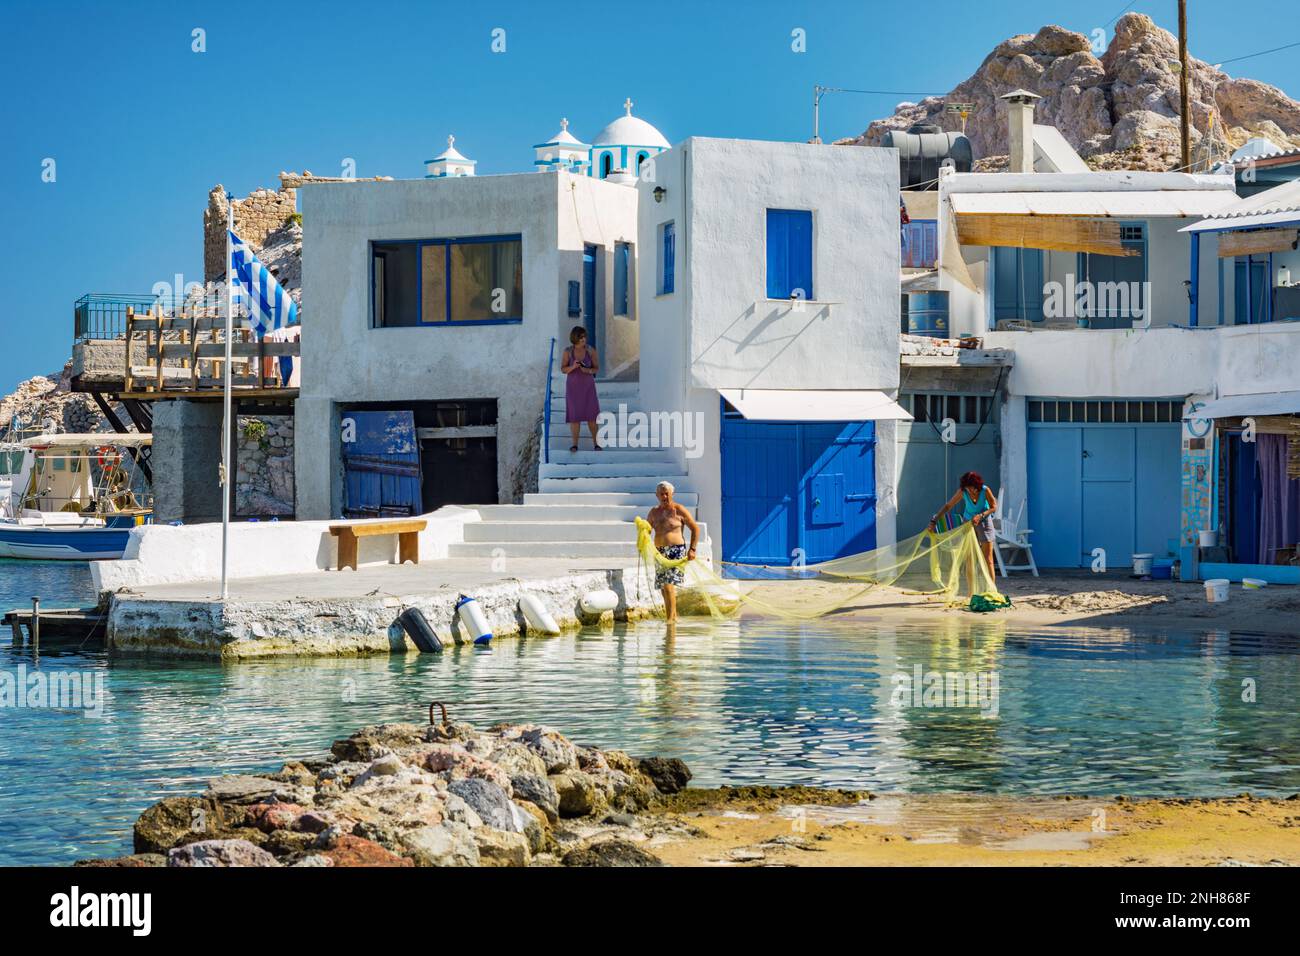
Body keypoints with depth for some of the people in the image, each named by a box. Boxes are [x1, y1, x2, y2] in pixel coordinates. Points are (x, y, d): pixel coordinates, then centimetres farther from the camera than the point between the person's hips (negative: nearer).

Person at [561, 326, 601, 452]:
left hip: (588, 386, 0)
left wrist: (588, 371, -23)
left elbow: (597, 368, -1)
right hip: (573, 386, 0)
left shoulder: (591, 350, -7)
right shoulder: (568, 351, -8)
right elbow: (563, 369, -3)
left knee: (592, 415, -2)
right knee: (574, 415, -1)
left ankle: (596, 444, 9)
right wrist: (572, 367, -24)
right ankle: (575, 445, 7)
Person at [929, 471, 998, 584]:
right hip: (968, 523, 2)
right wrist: (934, 521, -14)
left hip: (983, 522, -2)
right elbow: (948, 506, -9)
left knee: (988, 558, -7)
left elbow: (993, 507, -15)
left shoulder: (985, 490, -20)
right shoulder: (962, 492, -15)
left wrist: (980, 516, -31)